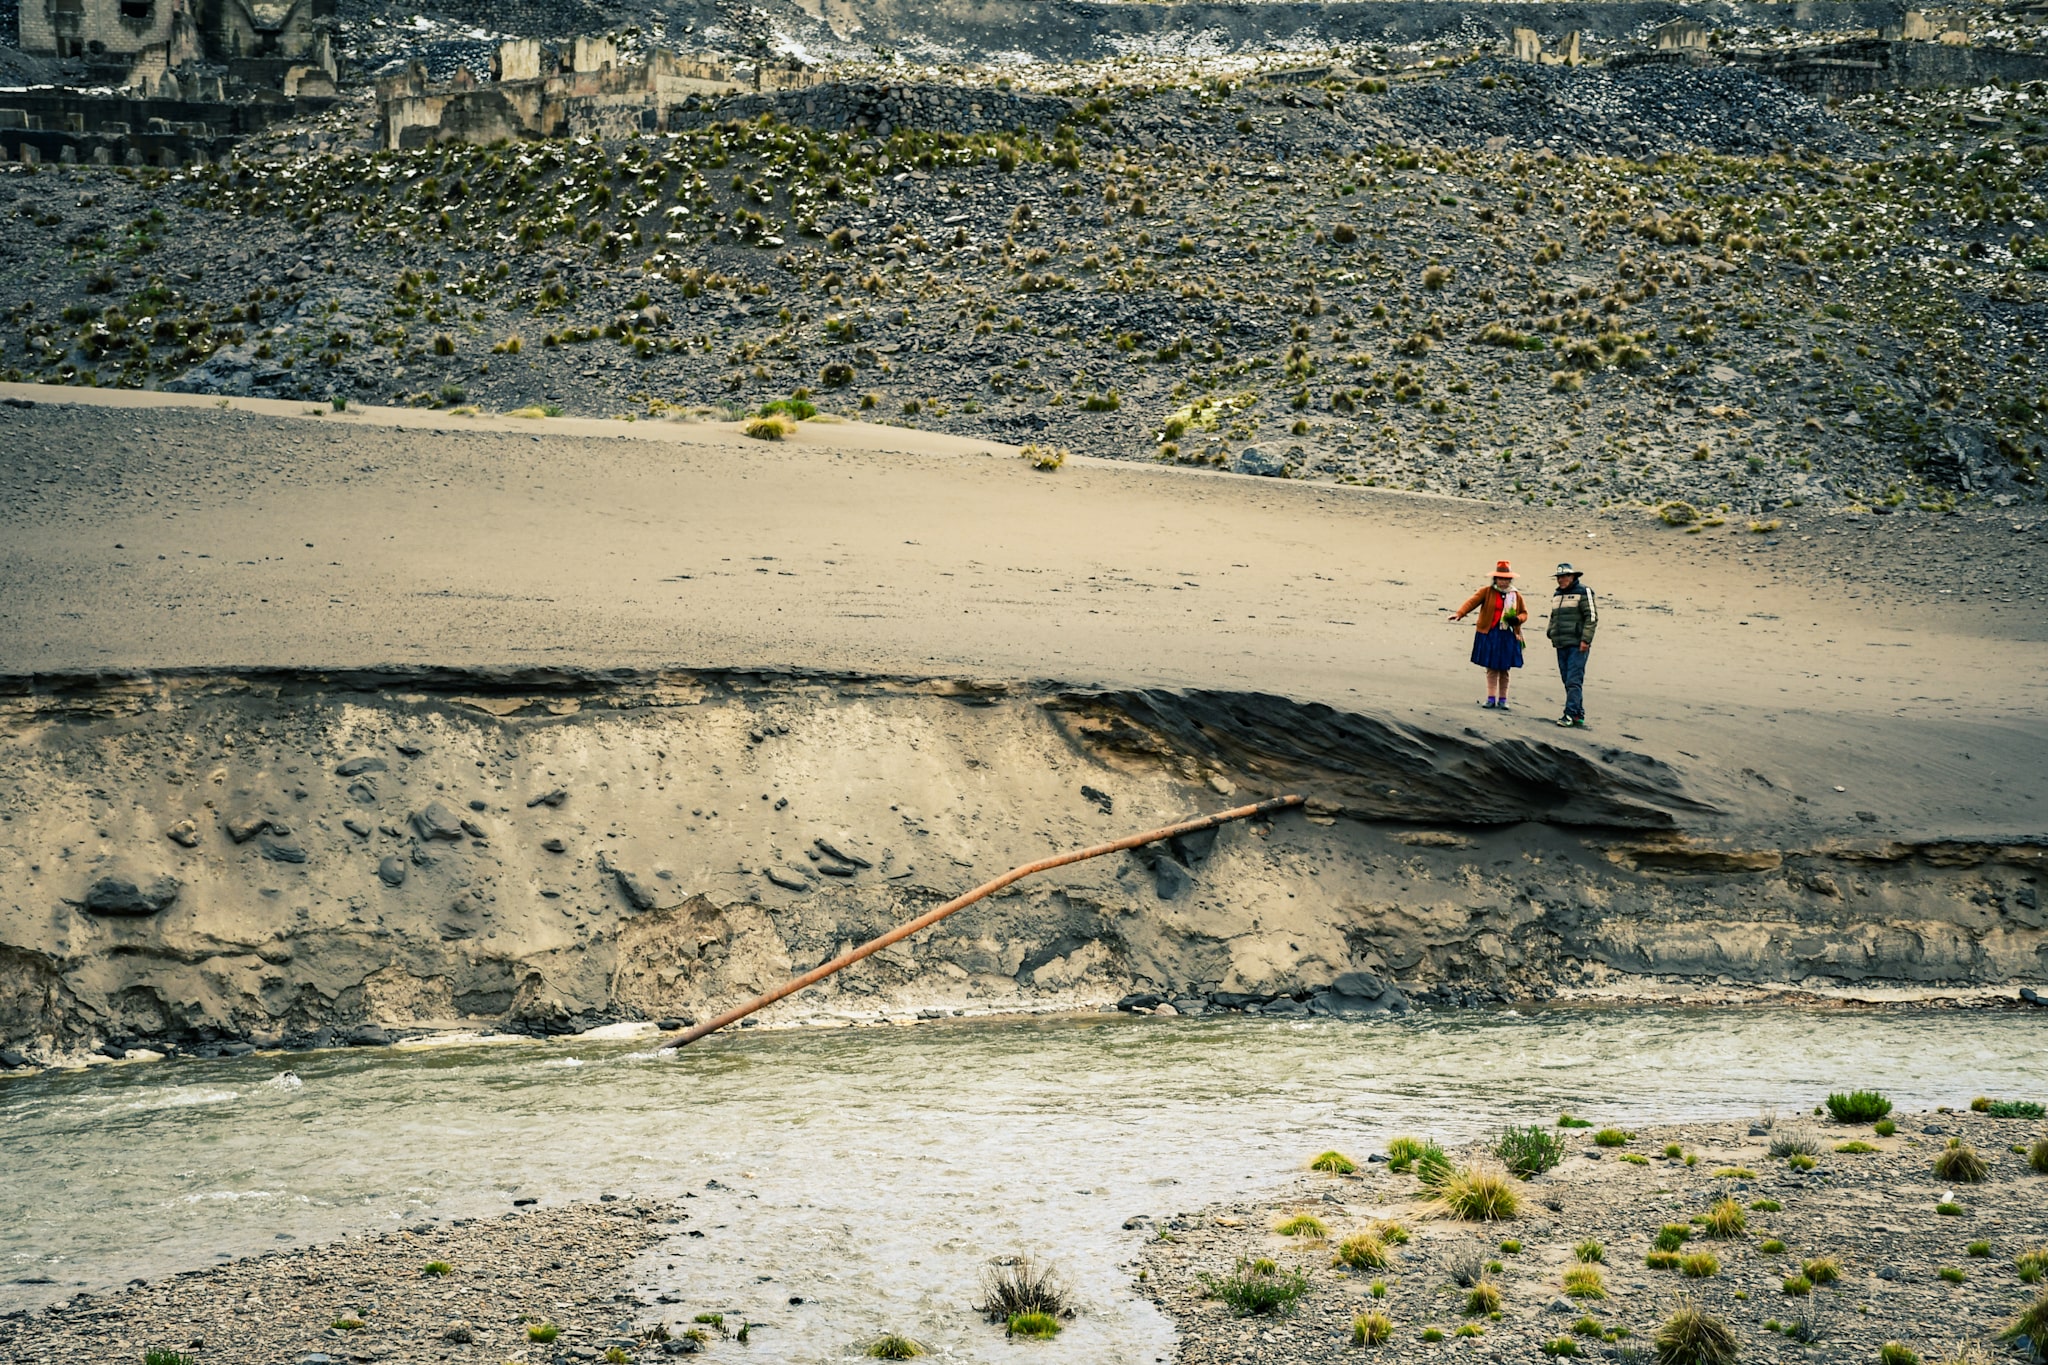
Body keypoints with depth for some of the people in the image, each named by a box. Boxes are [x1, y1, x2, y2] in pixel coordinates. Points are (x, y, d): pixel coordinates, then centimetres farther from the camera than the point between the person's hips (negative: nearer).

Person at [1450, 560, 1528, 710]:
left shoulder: (1516, 596, 7)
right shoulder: (1487, 591, -1)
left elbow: (1524, 613, 16)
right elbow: (1472, 601, -14)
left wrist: (1517, 619, -8)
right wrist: (1460, 613, -31)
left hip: (1508, 635, 2)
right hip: (1489, 634, -2)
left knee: (1504, 669, 6)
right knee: (1491, 668, 1)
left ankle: (1503, 699, 14)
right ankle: (1491, 698, 9)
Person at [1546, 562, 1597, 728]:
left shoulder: (1583, 592, -5)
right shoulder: (1558, 594, 18)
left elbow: (1592, 617, -10)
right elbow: (1553, 616, 29)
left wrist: (1585, 640, -16)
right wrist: (1550, 632, 11)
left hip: (1577, 645, -8)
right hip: (1561, 645, 8)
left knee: (1574, 681, -13)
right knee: (1568, 681, 8)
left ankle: (1571, 714, -16)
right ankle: (1579, 715, 13)